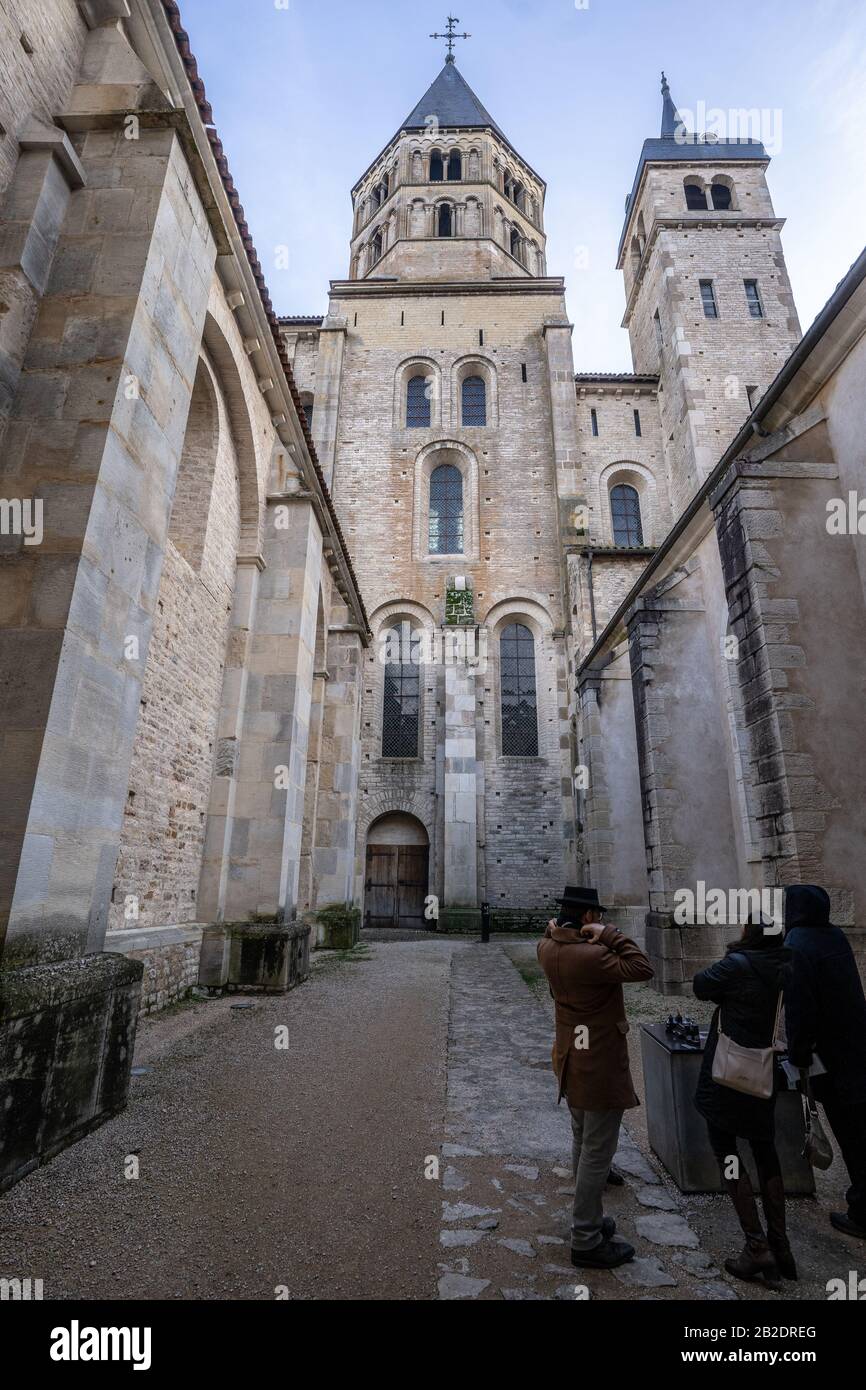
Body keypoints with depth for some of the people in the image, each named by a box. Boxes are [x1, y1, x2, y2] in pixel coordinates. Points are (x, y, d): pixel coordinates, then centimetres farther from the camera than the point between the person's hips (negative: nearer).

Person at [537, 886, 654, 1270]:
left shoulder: (547, 949, -4)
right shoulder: (590, 956, -30)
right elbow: (642, 969, -27)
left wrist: (557, 926, 0)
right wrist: (609, 935, -24)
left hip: (572, 1061, 9)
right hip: (601, 1065, -8)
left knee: (583, 1144, 23)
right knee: (597, 1153, 6)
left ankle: (588, 1218, 39)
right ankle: (587, 1241, 19)